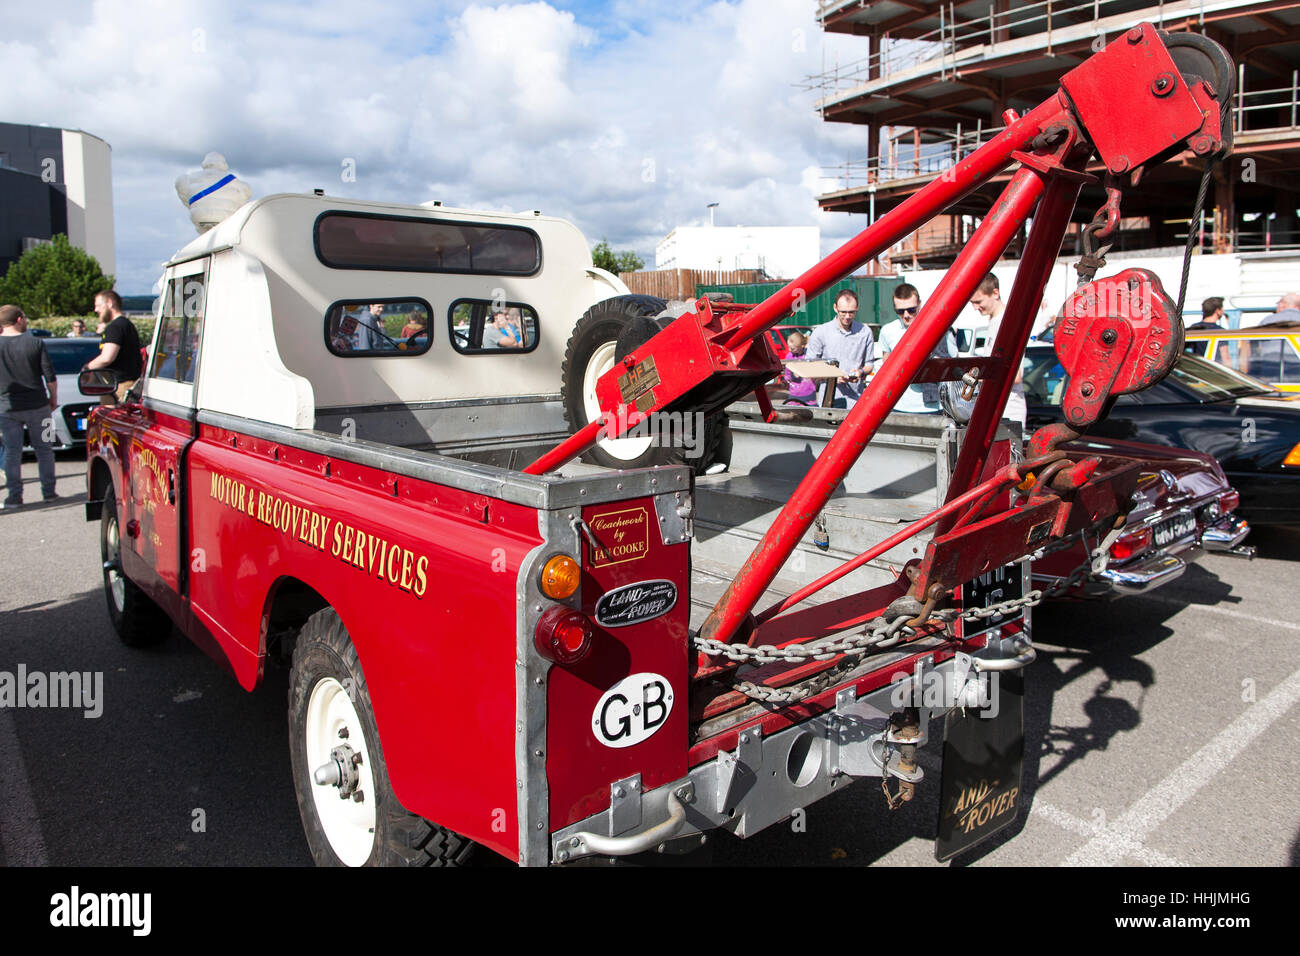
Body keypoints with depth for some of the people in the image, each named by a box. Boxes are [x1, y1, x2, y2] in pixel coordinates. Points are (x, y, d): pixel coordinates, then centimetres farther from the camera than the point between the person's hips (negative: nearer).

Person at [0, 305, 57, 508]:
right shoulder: (35, 343, -6)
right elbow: (50, 377, -5)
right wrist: (53, 398, 7)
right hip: (37, 406, 0)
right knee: (44, 449, 10)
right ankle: (49, 492, 13)